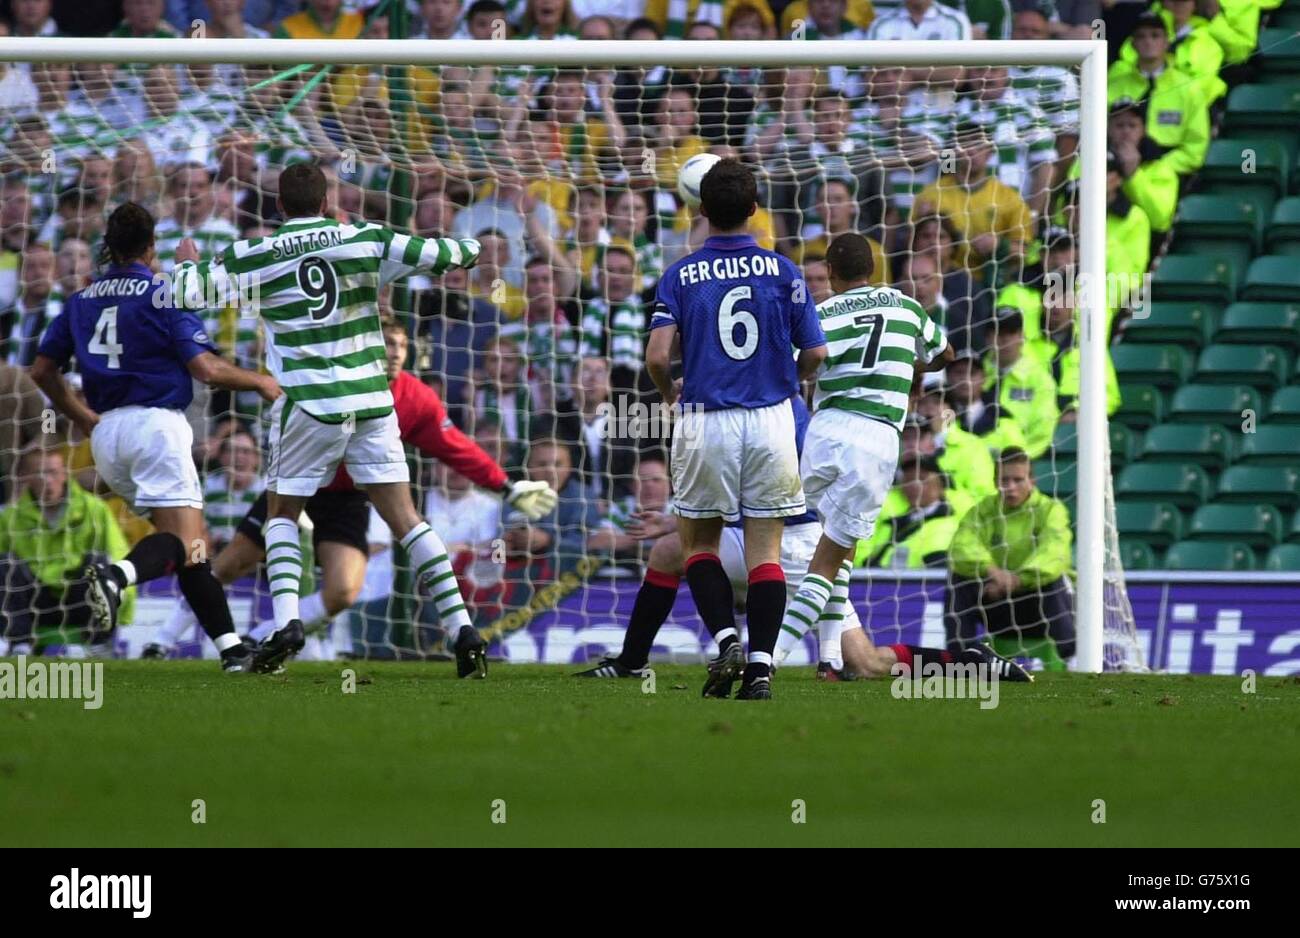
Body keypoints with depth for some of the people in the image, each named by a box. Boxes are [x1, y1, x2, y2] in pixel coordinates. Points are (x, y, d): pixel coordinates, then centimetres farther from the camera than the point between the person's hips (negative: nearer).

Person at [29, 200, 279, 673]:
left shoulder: (81, 301, 14)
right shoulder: (163, 297, -3)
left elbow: (42, 370, 18)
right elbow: (206, 368, -10)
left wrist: (84, 418, 31)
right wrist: (260, 382, 7)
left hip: (106, 434, 7)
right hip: (157, 422, -7)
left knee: (183, 535, 13)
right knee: (184, 542, -12)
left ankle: (230, 647, 8)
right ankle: (116, 575, -43)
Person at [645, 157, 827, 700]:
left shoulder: (681, 276, -2)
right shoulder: (781, 271, 0)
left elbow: (657, 356, -11)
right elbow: (814, 354, 0)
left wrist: (670, 392, 11)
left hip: (705, 423, -1)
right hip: (770, 419, 1)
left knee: (698, 541, 15)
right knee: (765, 549, 4)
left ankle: (726, 640, -5)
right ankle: (759, 666, -5)